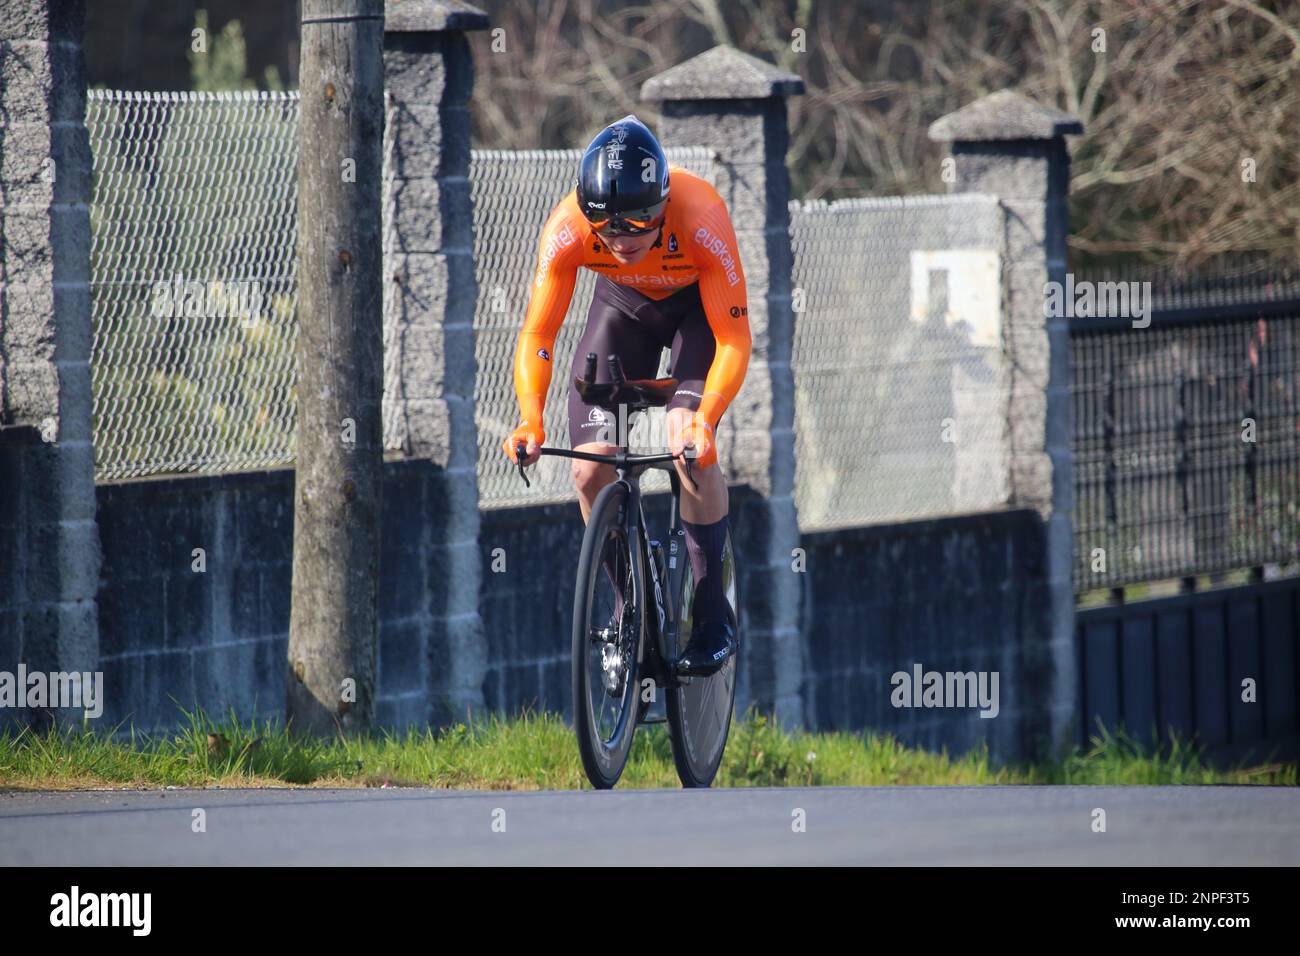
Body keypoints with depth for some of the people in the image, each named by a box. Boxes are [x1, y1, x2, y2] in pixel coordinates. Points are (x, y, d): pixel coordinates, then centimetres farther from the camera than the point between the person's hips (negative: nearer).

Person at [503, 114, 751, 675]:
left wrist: (704, 421, -52)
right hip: (623, 306, 3)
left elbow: (734, 340, -36)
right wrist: (530, 420, -44)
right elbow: (537, 333, -27)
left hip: (698, 304, -3)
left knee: (688, 444, -26)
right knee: (590, 471, -10)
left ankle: (712, 617, -13)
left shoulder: (700, 220, -39)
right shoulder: (567, 229, -32)